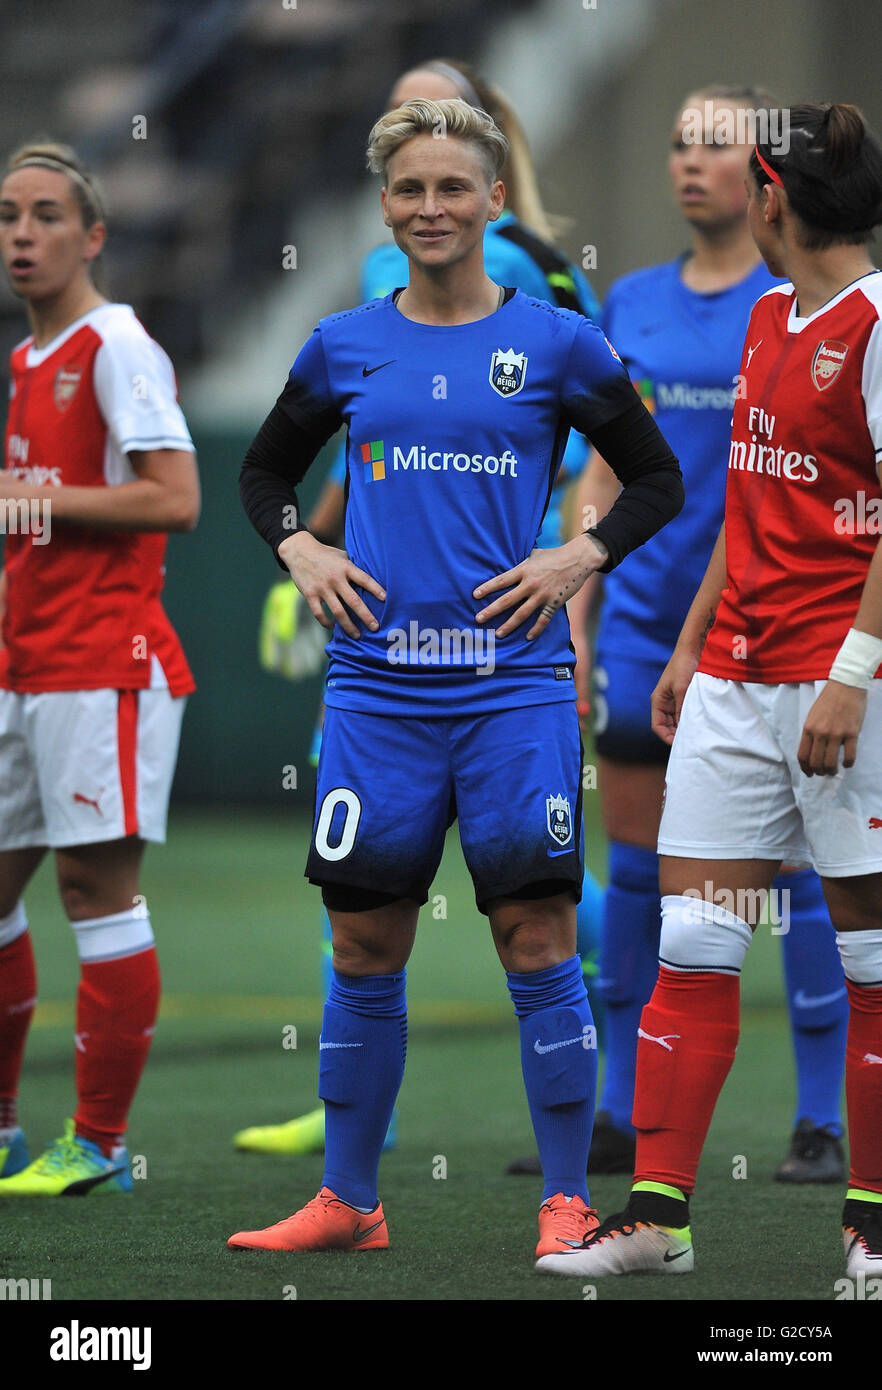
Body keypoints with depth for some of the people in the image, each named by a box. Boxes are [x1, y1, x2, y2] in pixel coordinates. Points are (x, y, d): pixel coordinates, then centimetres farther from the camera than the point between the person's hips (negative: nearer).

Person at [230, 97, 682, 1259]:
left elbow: (659, 481, 9)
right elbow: (265, 472, 22)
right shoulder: (344, 348, 8)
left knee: (538, 944, -5)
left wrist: (580, 558, -5)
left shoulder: (555, 344, 2)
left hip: (514, 678, -2)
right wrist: (298, 550, 4)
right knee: (363, 948, 5)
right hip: (378, 681, 2)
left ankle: (568, 1206, 1)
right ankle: (347, 1202, 15)